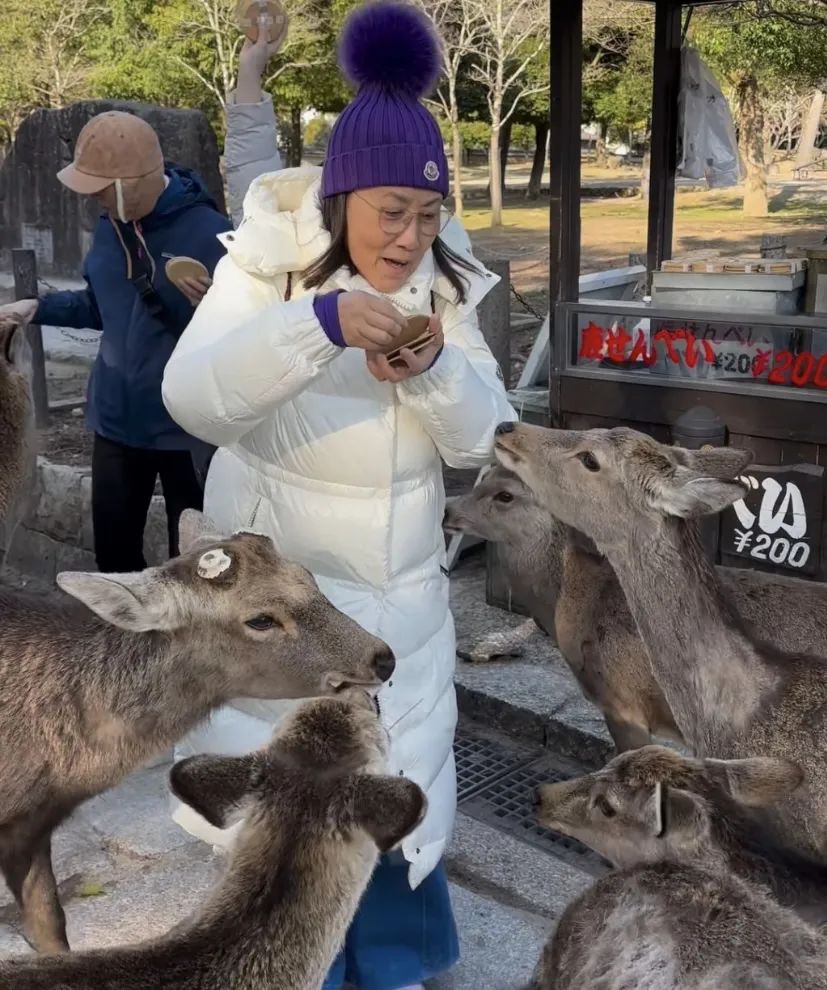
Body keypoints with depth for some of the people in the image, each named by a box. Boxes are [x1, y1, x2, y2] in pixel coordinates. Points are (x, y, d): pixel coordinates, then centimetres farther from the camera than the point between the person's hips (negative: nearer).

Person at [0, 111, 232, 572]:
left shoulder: (208, 233, -18)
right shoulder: (111, 228, 2)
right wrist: (38, 308, 4)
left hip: (186, 427, -6)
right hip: (116, 419, 6)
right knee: (113, 551, 17)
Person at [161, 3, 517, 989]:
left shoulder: (446, 284, -2)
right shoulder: (266, 265, -13)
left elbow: (481, 439, -5)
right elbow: (190, 396, -27)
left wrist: (433, 367, -25)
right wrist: (320, 324, -40)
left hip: (401, 588, 3)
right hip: (276, 580, -3)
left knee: (398, 780, 15)